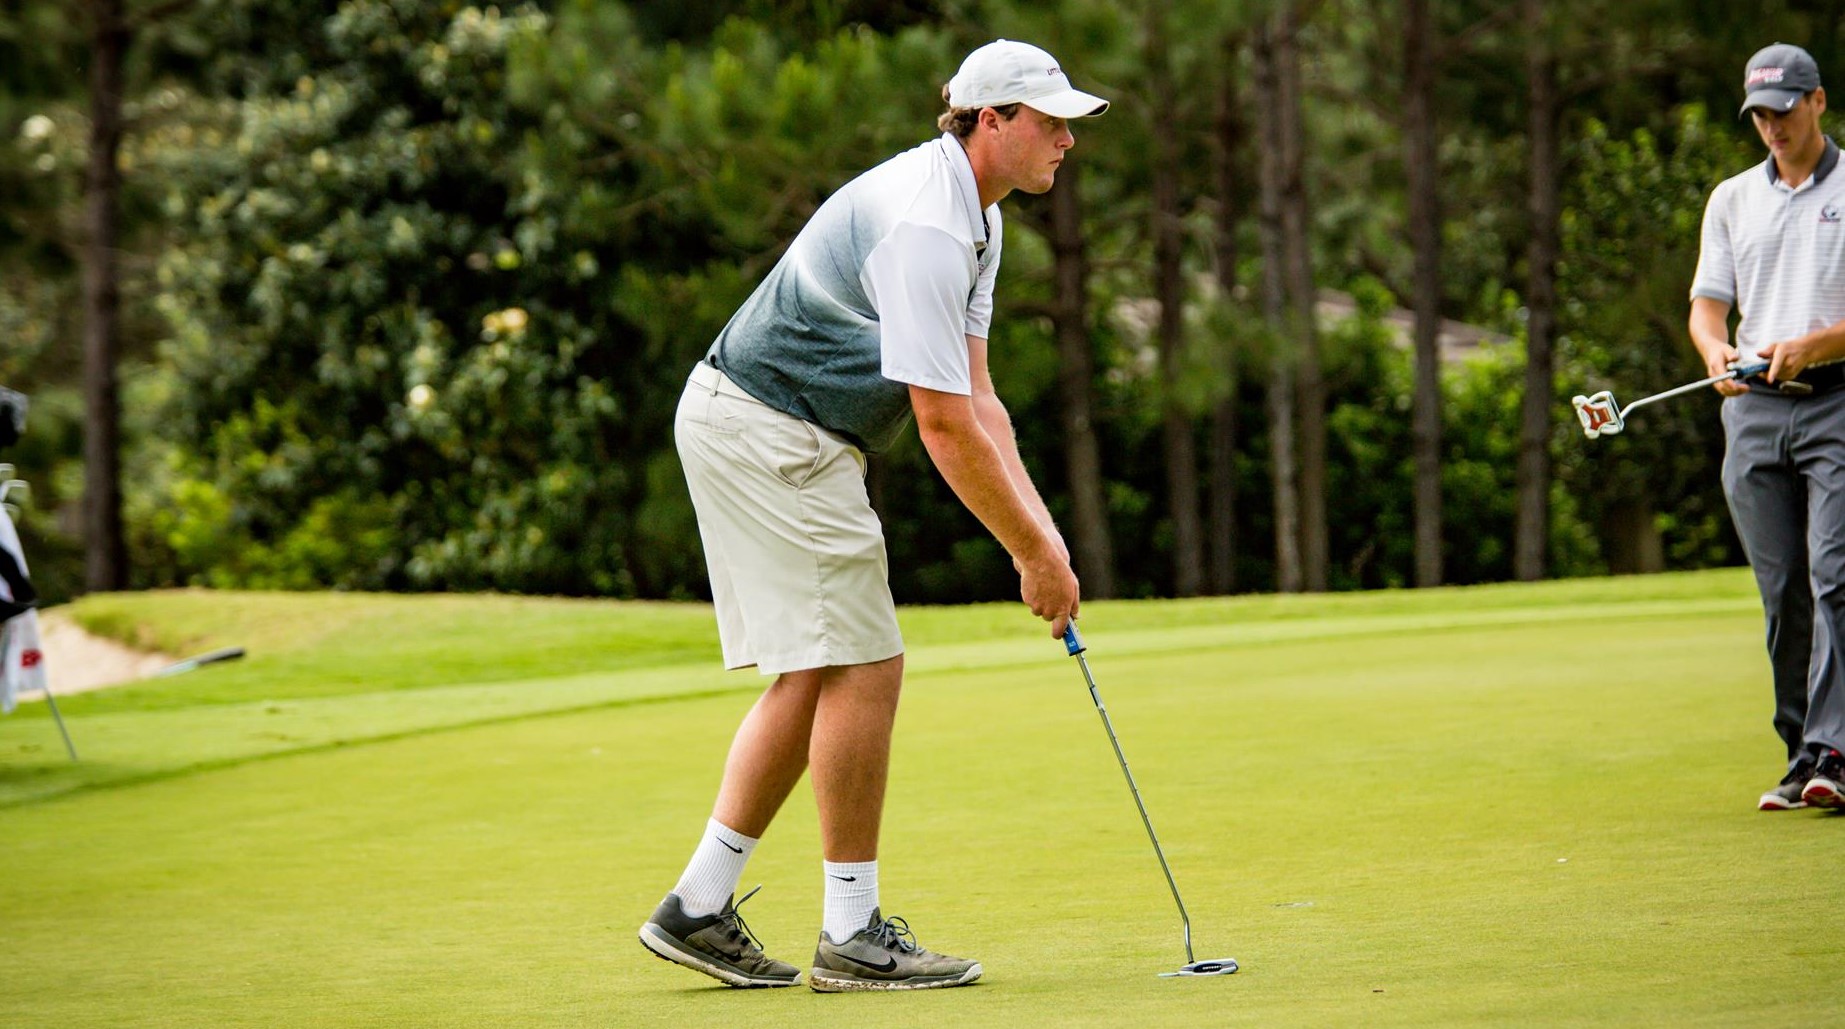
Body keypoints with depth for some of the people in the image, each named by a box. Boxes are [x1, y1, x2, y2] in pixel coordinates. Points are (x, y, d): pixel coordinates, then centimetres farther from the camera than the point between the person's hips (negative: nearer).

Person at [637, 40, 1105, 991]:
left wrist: (1040, 529, 2)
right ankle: (853, 934, -2)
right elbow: (943, 426, -23)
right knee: (861, 666, -8)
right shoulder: (924, 225, -23)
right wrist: (1033, 555, -16)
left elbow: (975, 398, 11)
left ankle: (699, 907, 12)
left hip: (757, 432, 11)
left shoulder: (973, 218, 11)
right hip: (768, 435, -11)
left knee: (811, 677, 11)